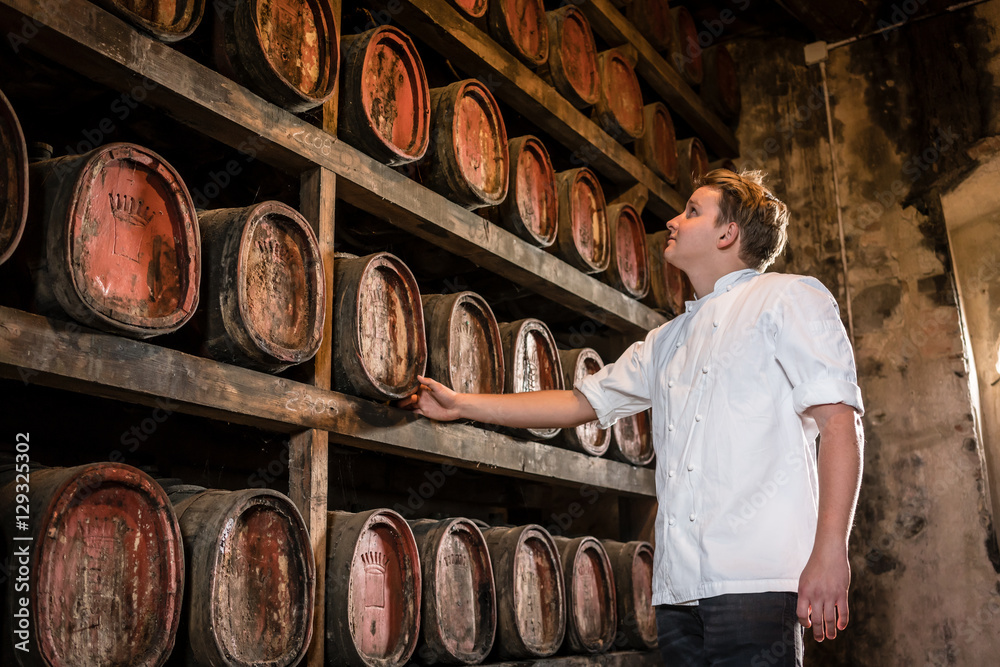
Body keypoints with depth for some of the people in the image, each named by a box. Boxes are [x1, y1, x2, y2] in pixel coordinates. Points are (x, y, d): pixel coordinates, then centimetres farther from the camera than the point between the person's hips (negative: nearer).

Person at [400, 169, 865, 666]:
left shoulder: (789, 298, 3)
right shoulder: (667, 342, 23)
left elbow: (838, 419, -6)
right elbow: (582, 402, 24)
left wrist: (829, 552, -16)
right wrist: (462, 405, 21)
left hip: (756, 577, -6)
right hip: (677, 588, 6)